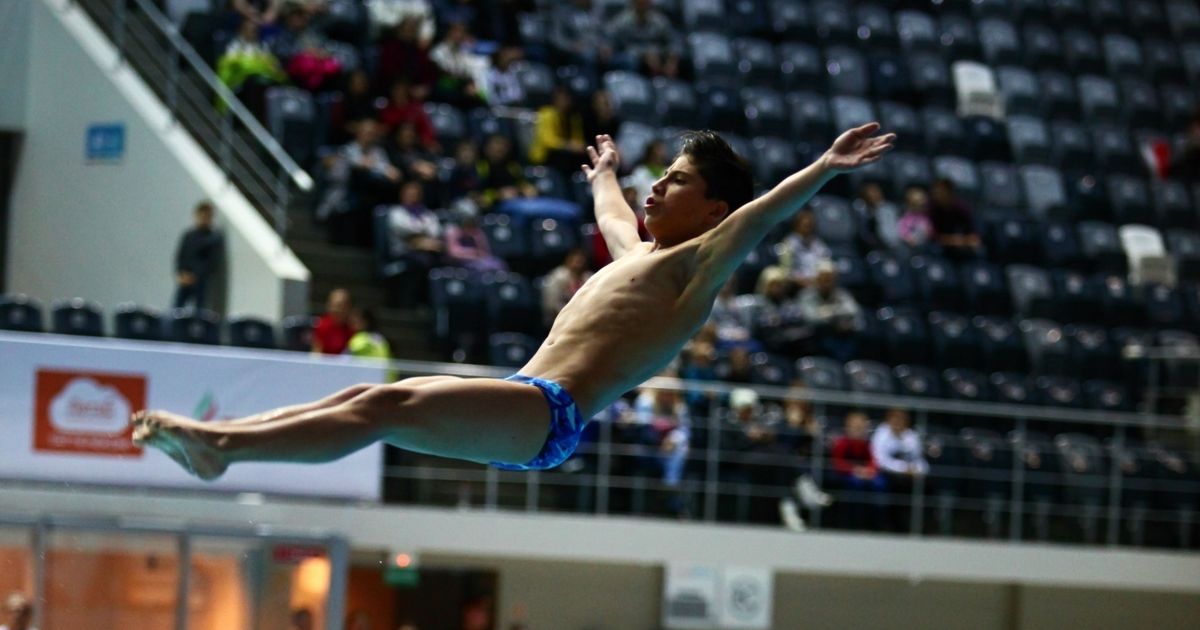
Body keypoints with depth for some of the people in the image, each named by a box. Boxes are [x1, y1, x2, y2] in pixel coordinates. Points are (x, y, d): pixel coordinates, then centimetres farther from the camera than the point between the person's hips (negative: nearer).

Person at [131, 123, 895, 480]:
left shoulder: (697, 263, 1)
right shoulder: (637, 256, 28)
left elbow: (760, 216, -14)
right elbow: (613, 213, 50)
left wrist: (824, 169, -27)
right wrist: (605, 177, 70)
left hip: (548, 415, -10)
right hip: (518, 410, 10)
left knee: (390, 404, -22)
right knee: (369, 397, 0)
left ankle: (222, 447, -29)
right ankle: (213, 439, -6)